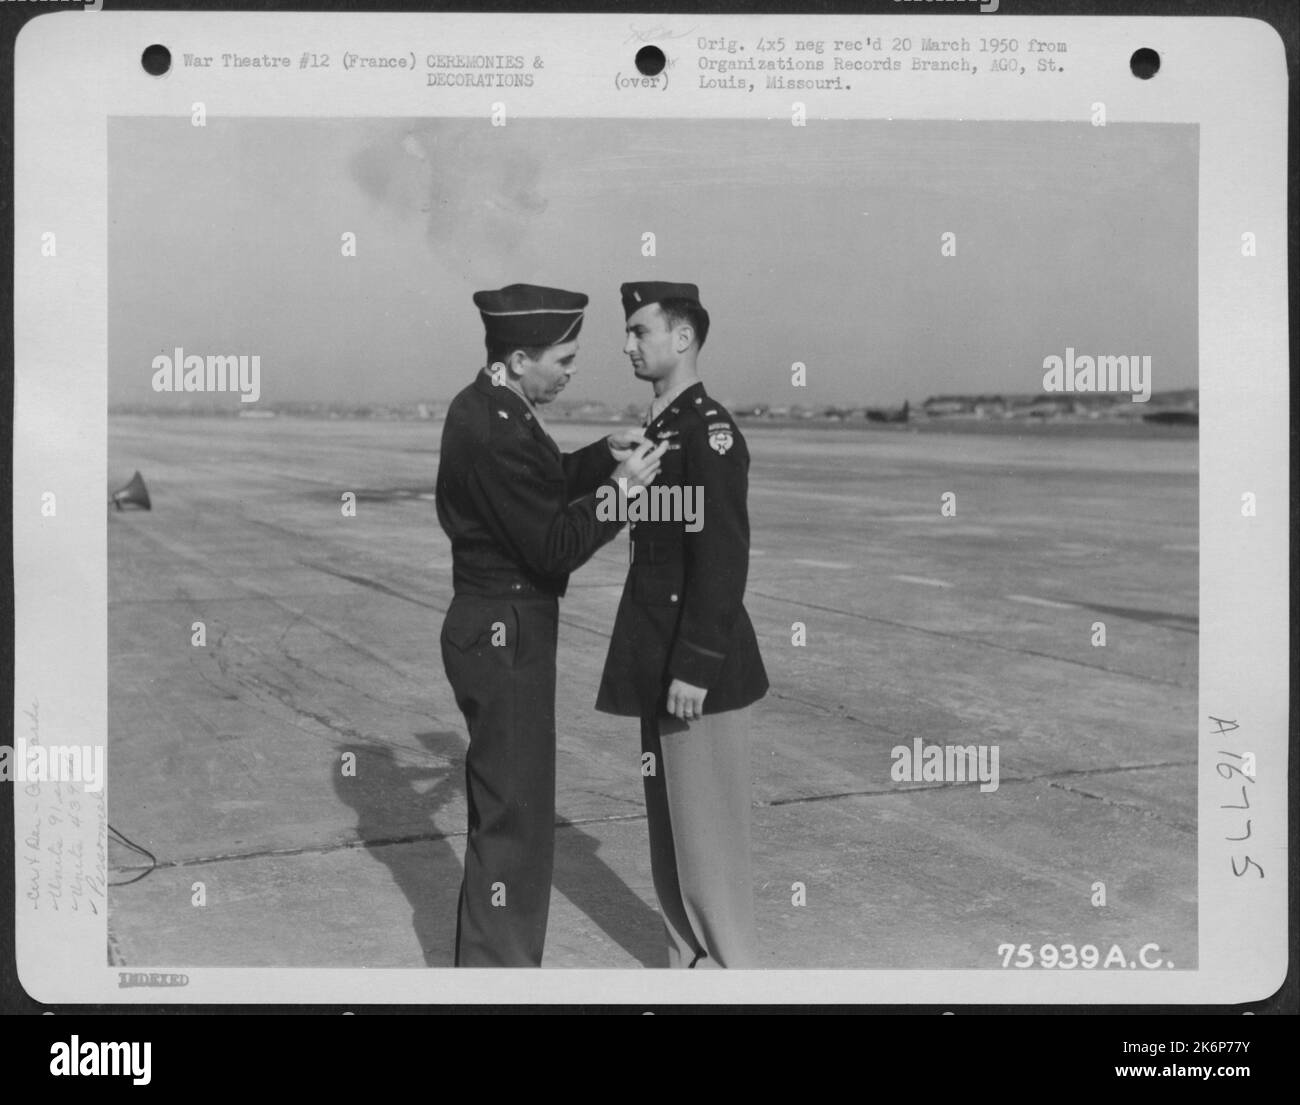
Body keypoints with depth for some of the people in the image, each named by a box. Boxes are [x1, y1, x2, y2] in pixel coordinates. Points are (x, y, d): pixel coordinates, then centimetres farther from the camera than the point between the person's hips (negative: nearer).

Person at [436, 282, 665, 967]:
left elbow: (544, 486, 19)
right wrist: (620, 488, -15)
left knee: (502, 804, 21)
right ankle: (500, 964, 10)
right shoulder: (495, 432, -24)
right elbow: (556, 547, -22)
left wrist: (604, 455, 6)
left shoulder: (486, 407, 7)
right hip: (505, 635, -11)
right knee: (515, 814, -1)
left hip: (491, 628, 11)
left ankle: (486, 958, 35)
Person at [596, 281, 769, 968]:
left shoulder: (709, 431, -15)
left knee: (706, 828, 0)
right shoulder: (659, 429, 13)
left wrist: (694, 668, -22)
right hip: (660, 664, 9)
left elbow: (723, 559, -20)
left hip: (700, 668, -9)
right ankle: (691, 962, 28)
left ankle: (731, 966, 13)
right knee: (669, 827, 16)